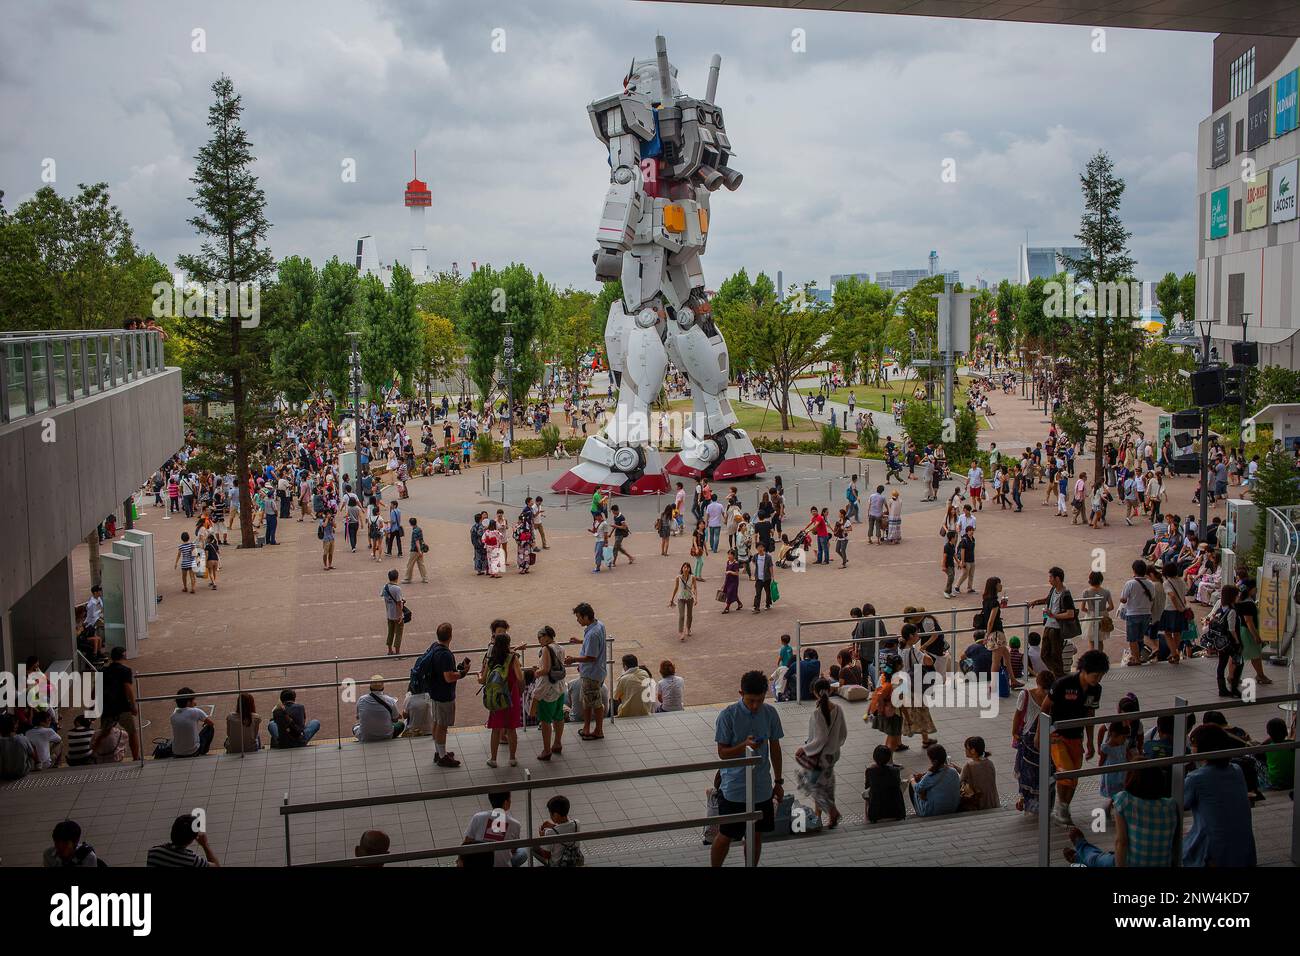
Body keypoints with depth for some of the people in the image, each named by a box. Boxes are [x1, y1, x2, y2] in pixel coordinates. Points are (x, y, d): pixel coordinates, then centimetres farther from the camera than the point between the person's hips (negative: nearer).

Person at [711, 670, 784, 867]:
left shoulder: (770, 713, -3)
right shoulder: (728, 715, -14)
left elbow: (775, 748, 8)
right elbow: (722, 752, -11)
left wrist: (778, 781, 11)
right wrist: (744, 745, -29)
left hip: (762, 787, 4)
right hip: (734, 788, -3)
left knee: (756, 835, 14)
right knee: (725, 836, 7)